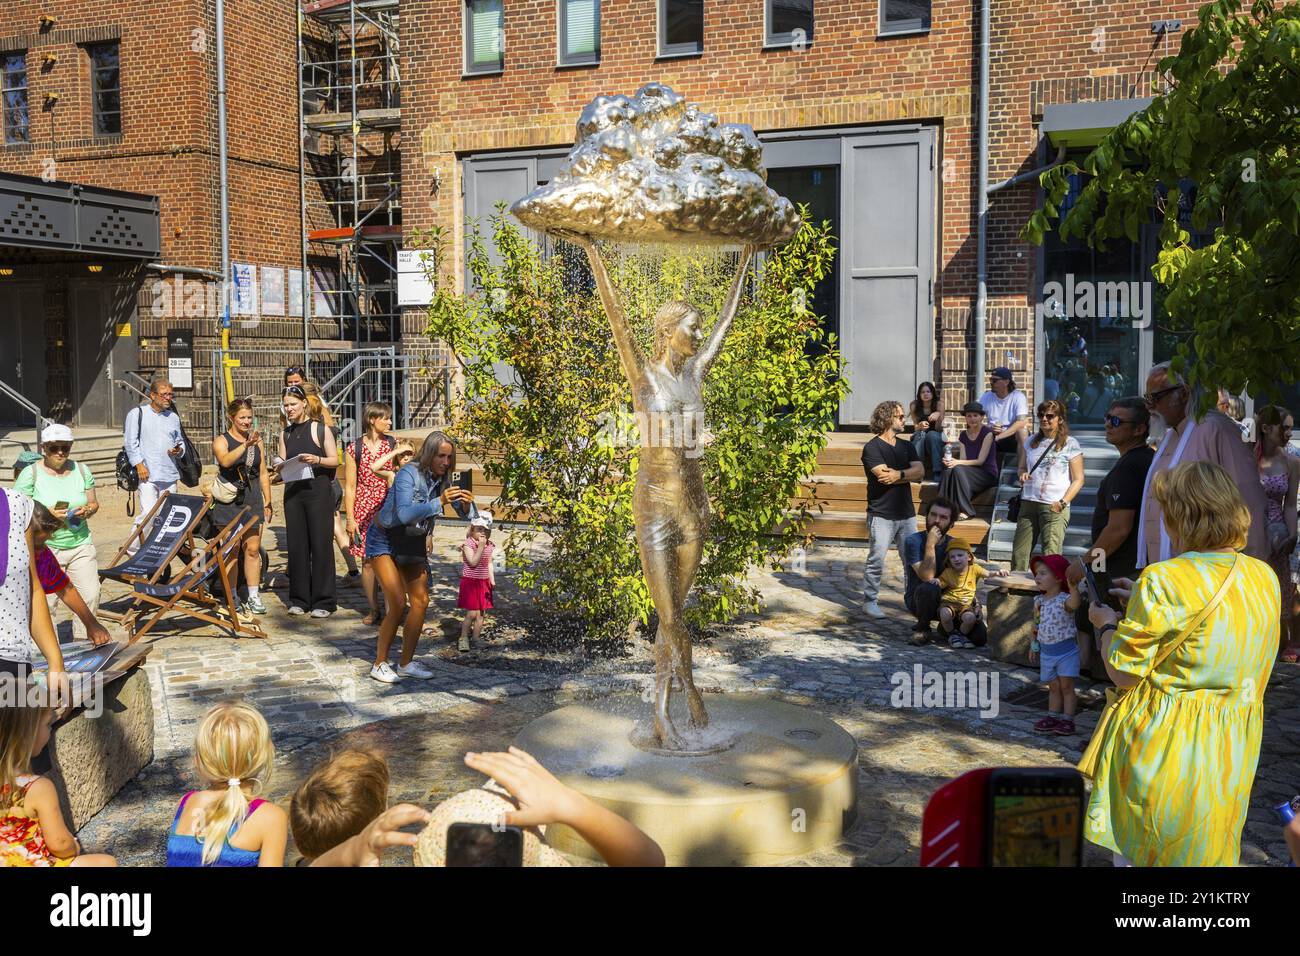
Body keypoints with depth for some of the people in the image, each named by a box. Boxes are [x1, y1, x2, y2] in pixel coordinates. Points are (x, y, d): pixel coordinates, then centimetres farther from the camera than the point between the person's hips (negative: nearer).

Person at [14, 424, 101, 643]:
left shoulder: (81, 470, 8)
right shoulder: (30, 474, -3)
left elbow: (94, 503, 16)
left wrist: (86, 511, -7)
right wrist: (47, 514, -19)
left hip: (81, 545, 4)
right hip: (45, 548, -3)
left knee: (90, 595, 0)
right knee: (45, 601, -7)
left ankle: (83, 641, 16)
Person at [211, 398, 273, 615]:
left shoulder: (256, 440, 11)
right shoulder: (221, 440, -2)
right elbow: (225, 461, -25)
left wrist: (267, 502, 12)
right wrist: (246, 445, -38)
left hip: (252, 500, 3)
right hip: (228, 500, -3)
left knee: (253, 549, 0)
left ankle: (254, 597, 4)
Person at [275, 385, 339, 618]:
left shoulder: (320, 429, -1)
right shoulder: (285, 434, 14)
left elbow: (335, 460, -3)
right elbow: (282, 463, 17)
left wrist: (317, 460, -21)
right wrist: (280, 468, -5)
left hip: (318, 490, -5)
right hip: (293, 492, 5)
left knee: (320, 544, -3)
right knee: (296, 545, 6)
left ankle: (323, 601, 2)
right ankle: (299, 599, 15)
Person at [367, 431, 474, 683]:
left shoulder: (443, 479, -6)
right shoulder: (409, 474, -24)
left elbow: (470, 514, -2)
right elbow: (405, 513, -38)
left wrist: (466, 504, -25)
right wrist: (439, 502, -42)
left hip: (413, 543, 7)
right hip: (385, 541, -7)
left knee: (421, 600, 1)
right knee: (397, 603, -14)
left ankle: (406, 663, 13)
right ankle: (380, 664, 0)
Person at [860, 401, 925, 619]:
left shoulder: (907, 446, 15)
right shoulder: (872, 448, -5)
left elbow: (920, 472, 0)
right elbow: (884, 476, -18)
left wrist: (898, 474, -14)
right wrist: (908, 474, -5)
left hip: (907, 513, 6)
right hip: (881, 515, -6)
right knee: (876, 560, -3)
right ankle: (869, 601, 8)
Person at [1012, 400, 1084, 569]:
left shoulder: (1070, 445, 0)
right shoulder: (1031, 442, 14)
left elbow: (1078, 480, -1)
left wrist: (1063, 502, -13)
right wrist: (1022, 474, 0)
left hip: (1054, 507, -4)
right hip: (1028, 503, 5)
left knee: (1050, 556, -8)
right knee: (1018, 553, 3)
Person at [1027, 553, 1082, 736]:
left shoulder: (1064, 599, -17)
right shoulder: (1039, 601, 3)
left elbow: (1075, 604, -43)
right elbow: (1036, 624, 13)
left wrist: (1072, 586, -60)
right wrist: (1034, 646, 18)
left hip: (1066, 650, -6)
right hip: (1046, 651, 6)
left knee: (1066, 686, -1)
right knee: (1053, 687, 14)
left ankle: (1067, 719, 7)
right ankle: (1053, 717, 22)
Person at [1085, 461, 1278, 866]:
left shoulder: (1162, 580, -23)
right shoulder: (1265, 577, -3)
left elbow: (1123, 675, -17)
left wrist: (1107, 624, 2)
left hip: (1163, 747, -6)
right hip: (1232, 752, 6)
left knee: (1135, 852, 15)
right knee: (1206, 852, 23)